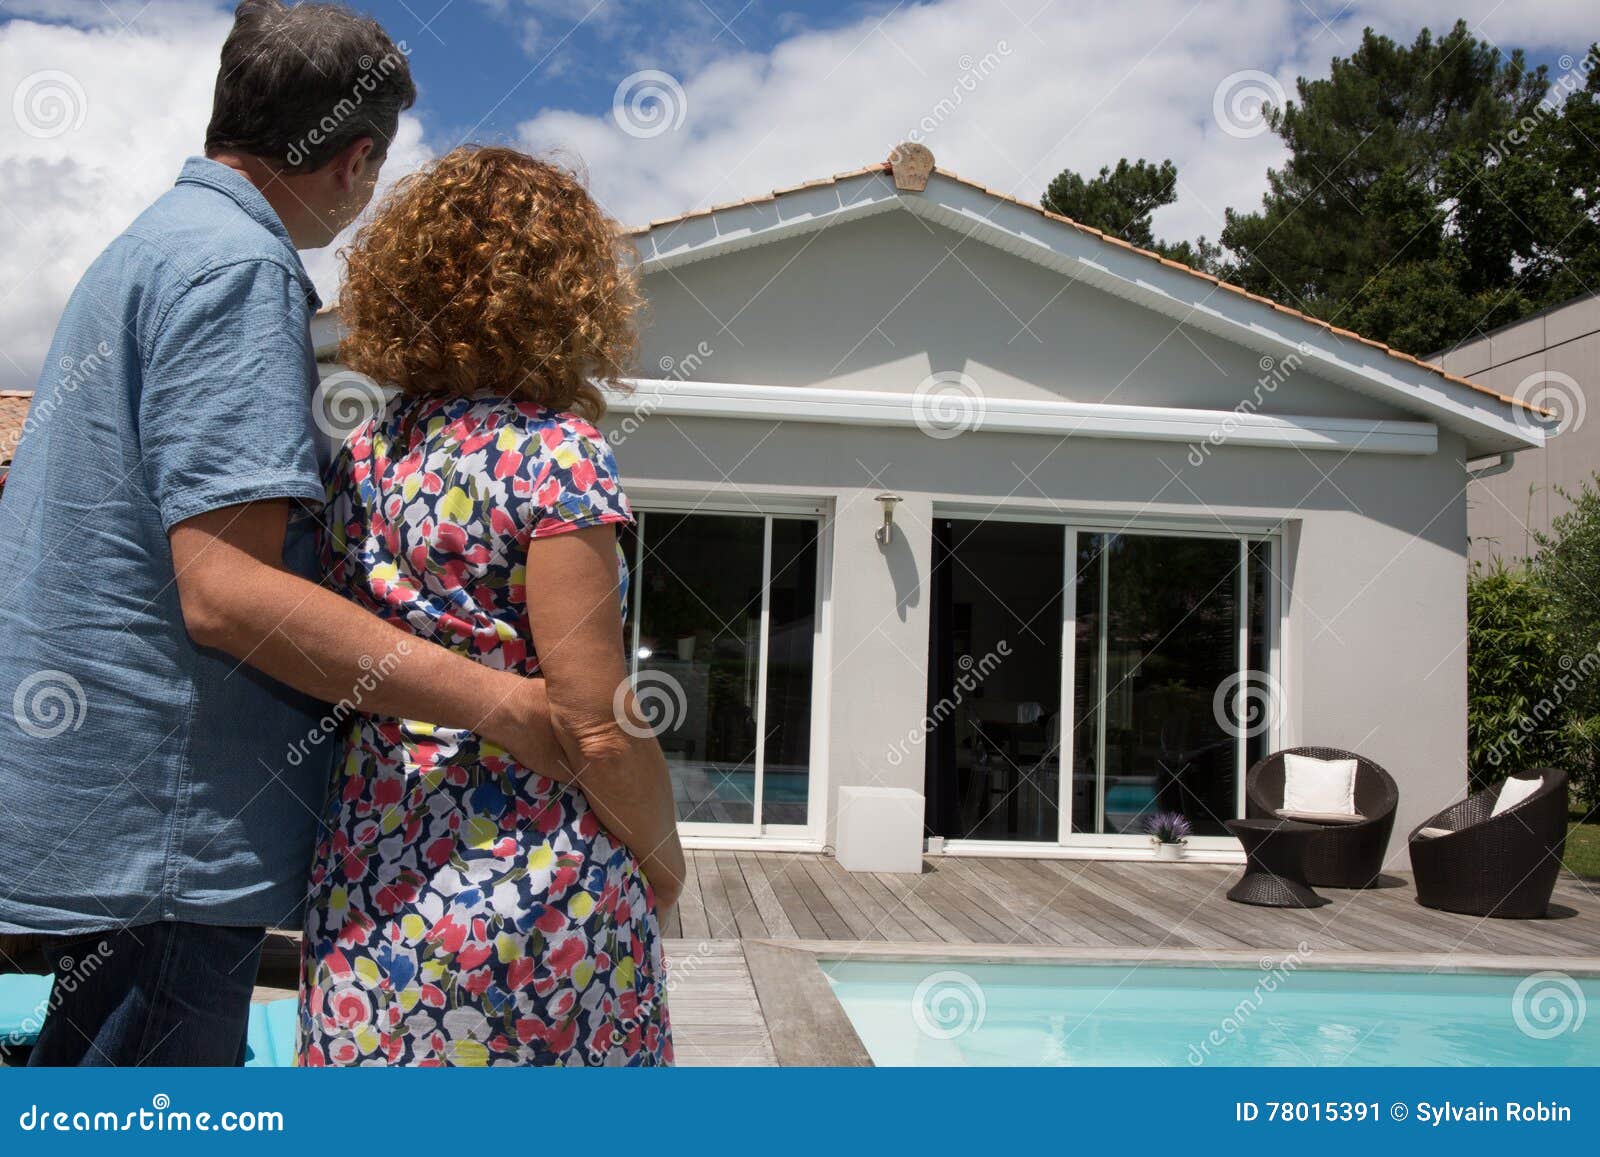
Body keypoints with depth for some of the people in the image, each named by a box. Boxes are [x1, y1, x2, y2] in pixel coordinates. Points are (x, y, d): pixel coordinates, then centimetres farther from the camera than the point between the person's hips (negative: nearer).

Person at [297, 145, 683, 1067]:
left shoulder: (363, 458, 6)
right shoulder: (556, 450, -12)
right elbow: (593, 720, -15)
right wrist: (662, 855, 0)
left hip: (367, 887, 6)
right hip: (536, 883, -6)